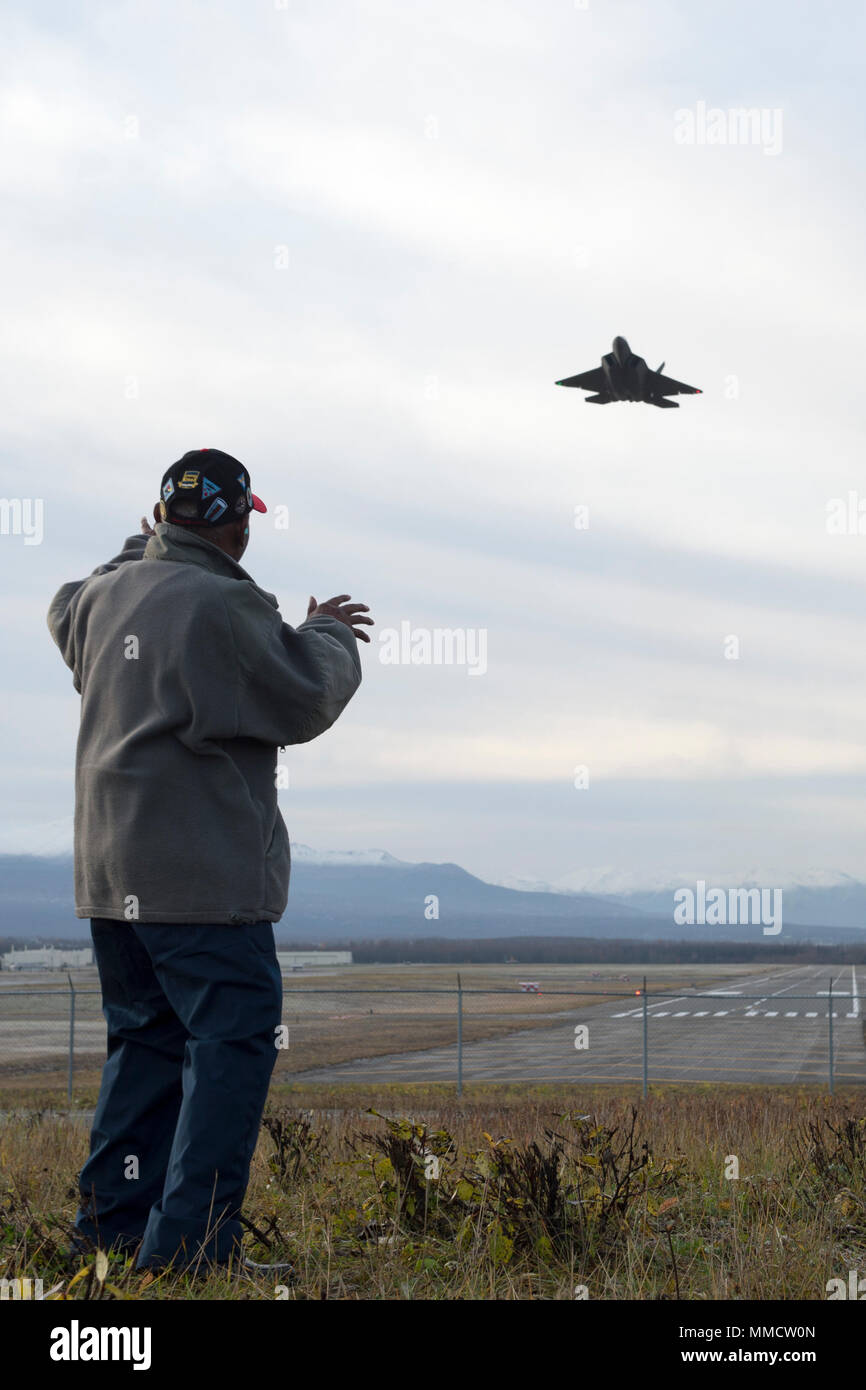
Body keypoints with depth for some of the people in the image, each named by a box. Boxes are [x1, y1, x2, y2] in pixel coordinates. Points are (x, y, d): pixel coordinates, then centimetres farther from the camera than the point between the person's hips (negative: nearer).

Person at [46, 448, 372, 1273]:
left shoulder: (105, 595, 10)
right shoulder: (223, 605, -16)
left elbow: (64, 613, 35)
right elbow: (307, 698, -9)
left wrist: (140, 551, 44)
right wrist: (328, 637, 11)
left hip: (110, 876, 9)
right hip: (201, 873, -9)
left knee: (147, 1037, 19)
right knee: (233, 1039, -6)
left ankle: (113, 1219, 20)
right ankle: (189, 1241, -11)